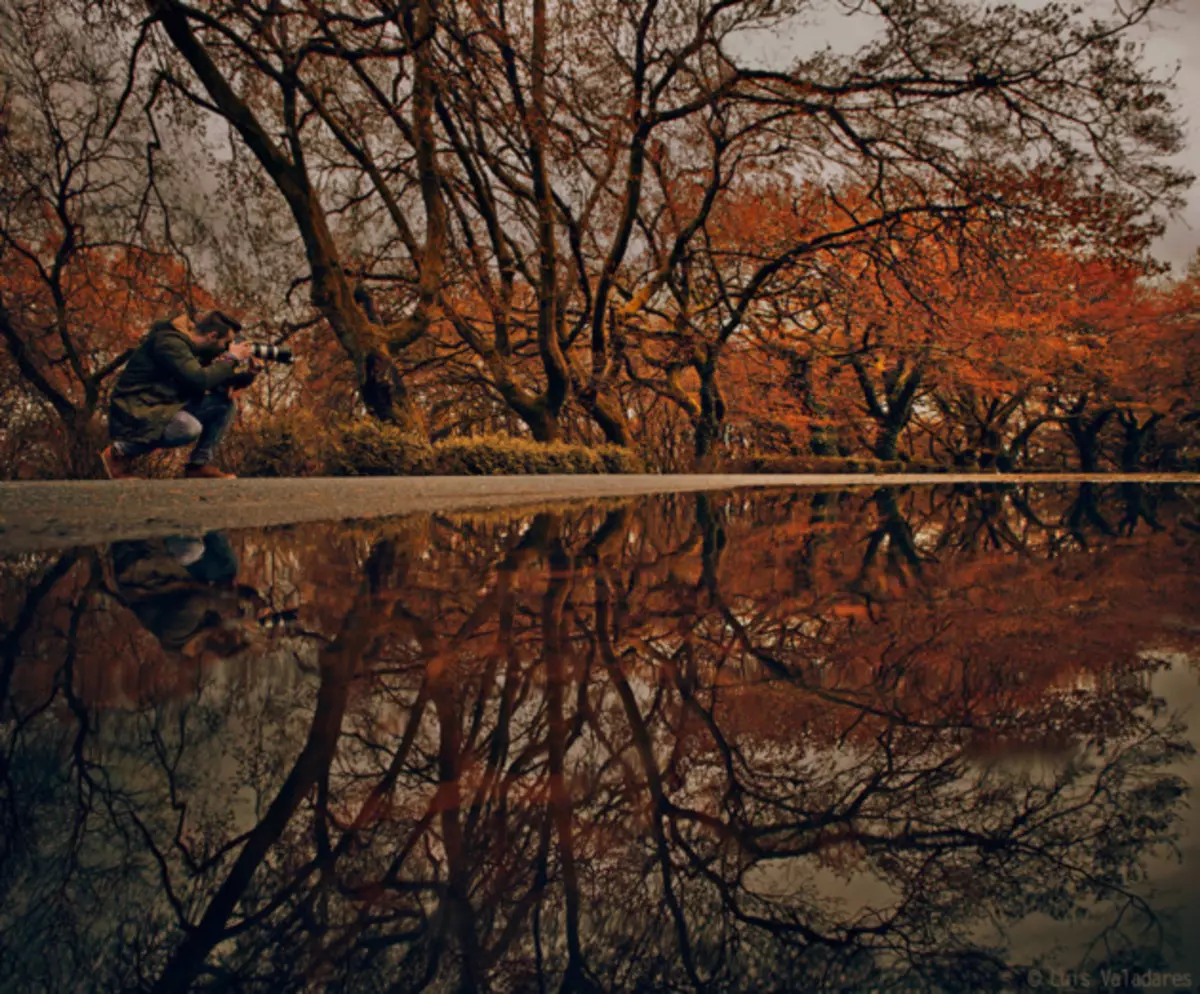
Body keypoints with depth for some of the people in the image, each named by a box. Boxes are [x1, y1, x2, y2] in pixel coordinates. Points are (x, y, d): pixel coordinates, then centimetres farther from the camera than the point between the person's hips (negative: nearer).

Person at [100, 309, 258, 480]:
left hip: (168, 408, 9)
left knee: (224, 403, -1)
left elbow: (213, 382, 14)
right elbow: (199, 381, -30)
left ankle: (200, 465, -1)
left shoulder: (195, 348, 9)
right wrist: (231, 358, -17)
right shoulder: (170, 342, -19)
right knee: (190, 428, -35)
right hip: (136, 414, -9)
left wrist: (247, 375, -3)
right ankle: (121, 451, -13)